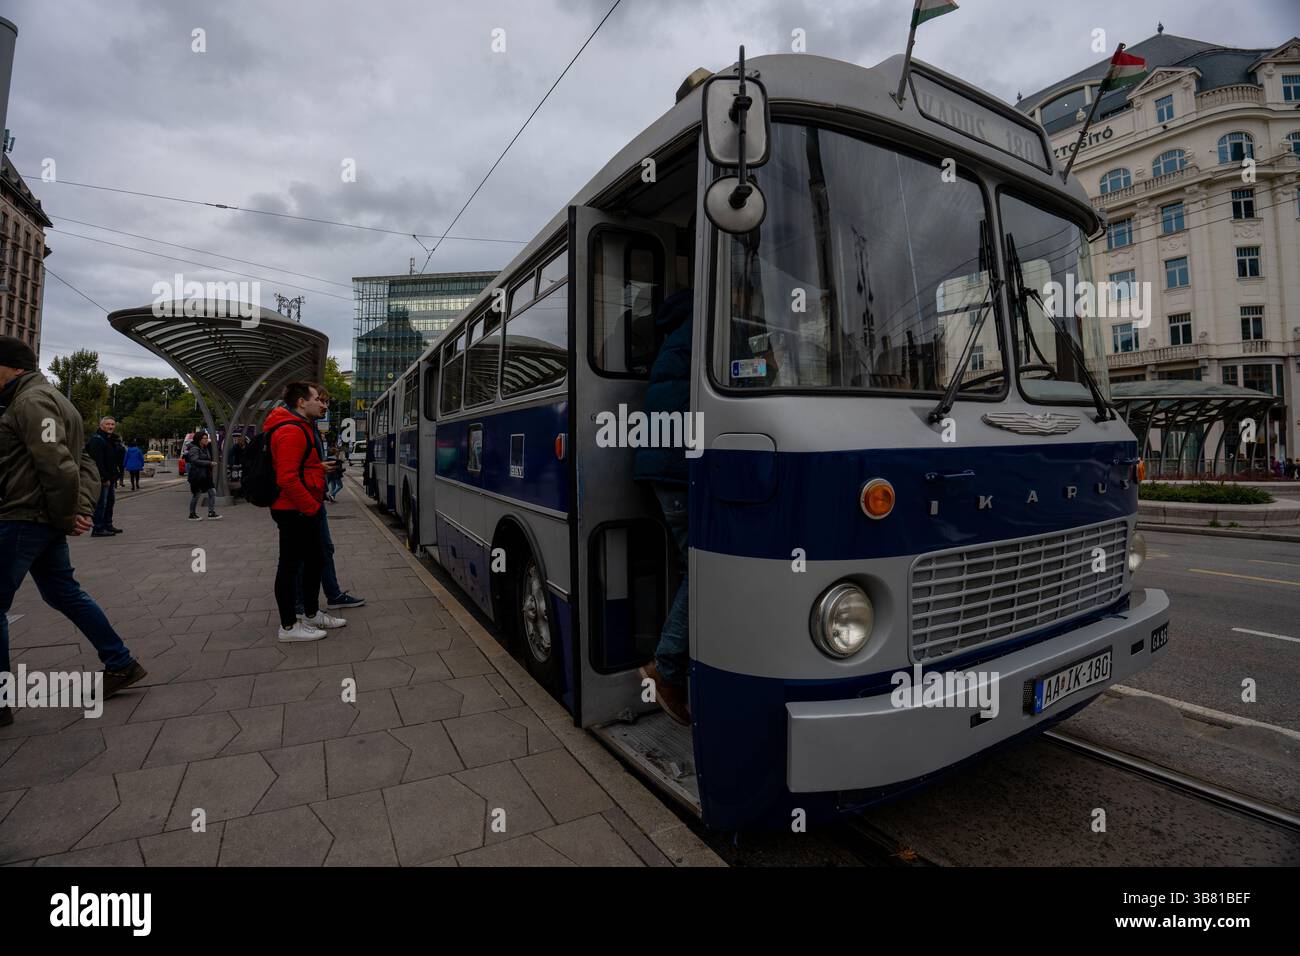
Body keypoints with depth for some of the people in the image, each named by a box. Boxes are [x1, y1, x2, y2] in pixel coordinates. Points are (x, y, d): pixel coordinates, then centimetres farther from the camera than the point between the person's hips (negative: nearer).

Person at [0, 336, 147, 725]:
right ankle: (121, 664, 24)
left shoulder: (31, 401, -14)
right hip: (46, 522, 10)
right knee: (64, 593, 18)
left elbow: (58, 465, -25)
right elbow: (84, 464, 14)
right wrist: (82, 510, 1)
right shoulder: (50, 399, 18)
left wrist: (67, 516, -14)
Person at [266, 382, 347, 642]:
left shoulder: (302, 427, 16)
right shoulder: (291, 431, -18)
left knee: (315, 560, 18)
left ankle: (311, 614, 31)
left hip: (304, 509, 11)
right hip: (295, 511, -11)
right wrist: (312, 508, -19)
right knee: (290, 565, 0)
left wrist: (320, 467, 10)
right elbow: (287, 478, -25)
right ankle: (288, 626, 11)